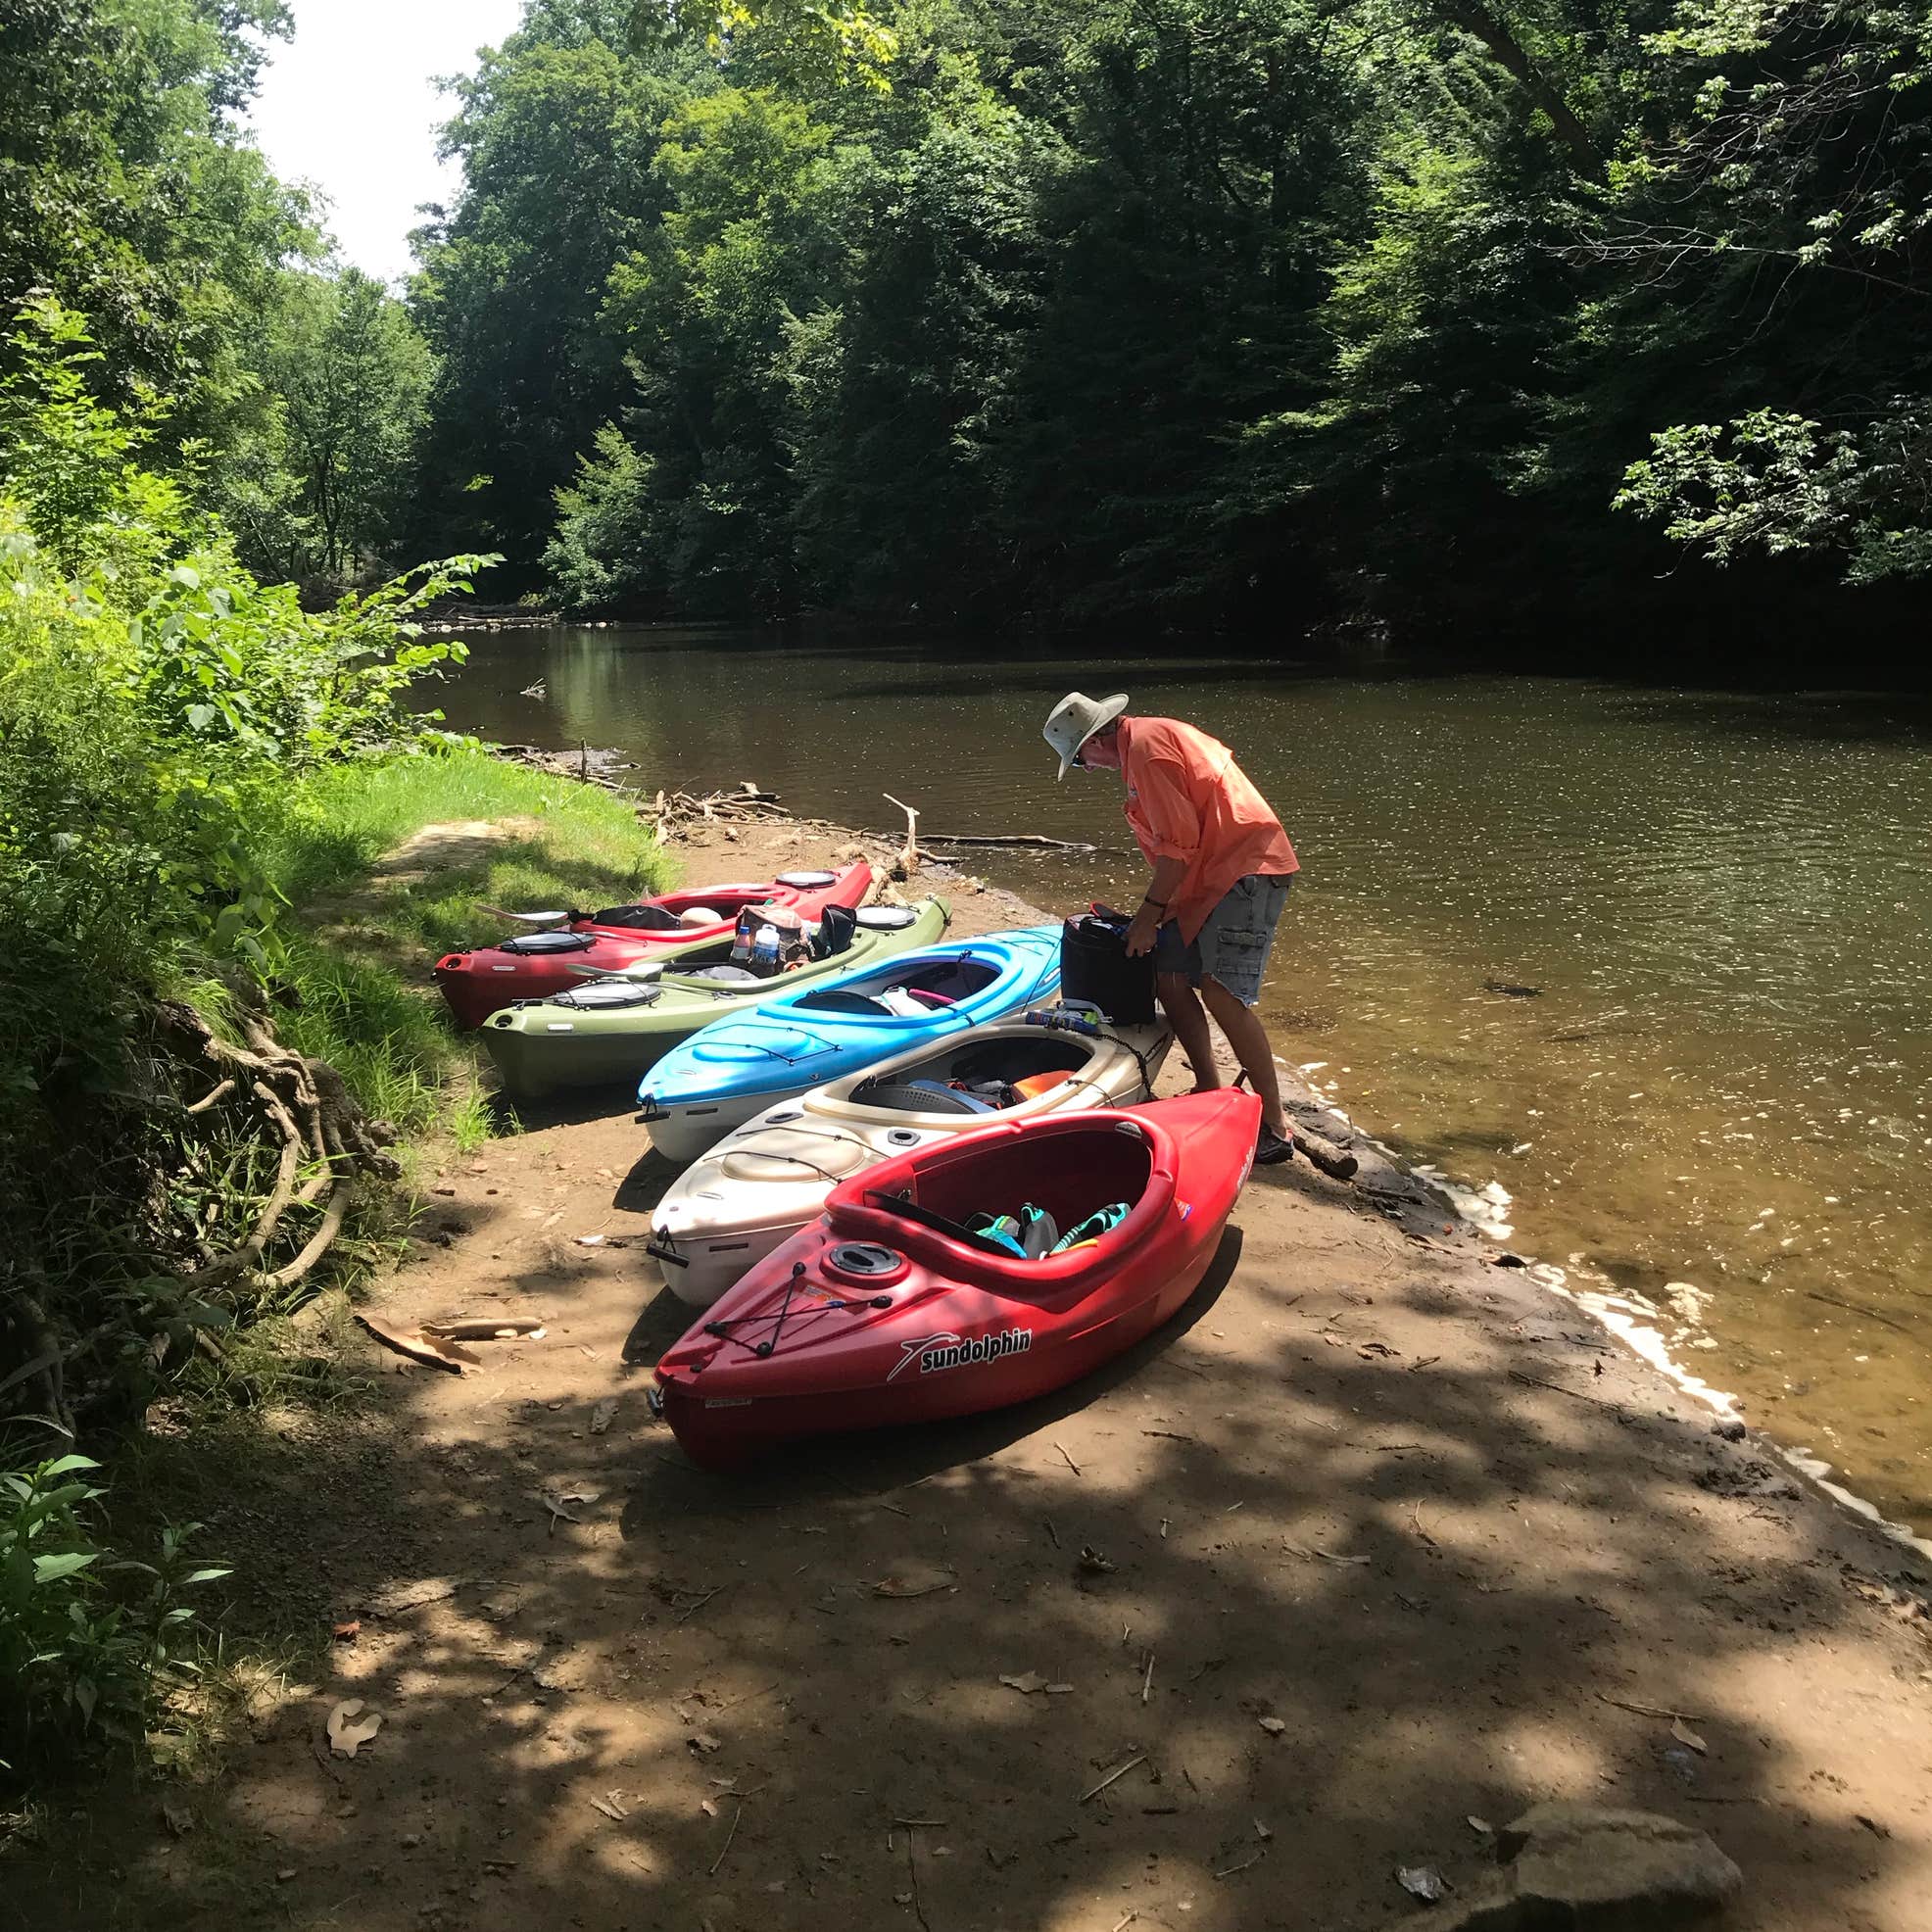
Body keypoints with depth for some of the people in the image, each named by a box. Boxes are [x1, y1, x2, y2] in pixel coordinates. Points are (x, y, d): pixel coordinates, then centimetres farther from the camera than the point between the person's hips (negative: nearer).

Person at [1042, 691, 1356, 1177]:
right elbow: (1175, 841, 23)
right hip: (1211, 876, 11)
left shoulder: (1146, 747, -13)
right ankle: (1210, 1094, 17)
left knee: (1222, 992, -18)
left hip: (1245, 867, -11)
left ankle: (1275, 1127, -15)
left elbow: (1179, 845, -18)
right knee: (1170, 976, 8)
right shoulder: (1152, 737, 20)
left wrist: (1149, 915, -12)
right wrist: (1151, 910, 22)